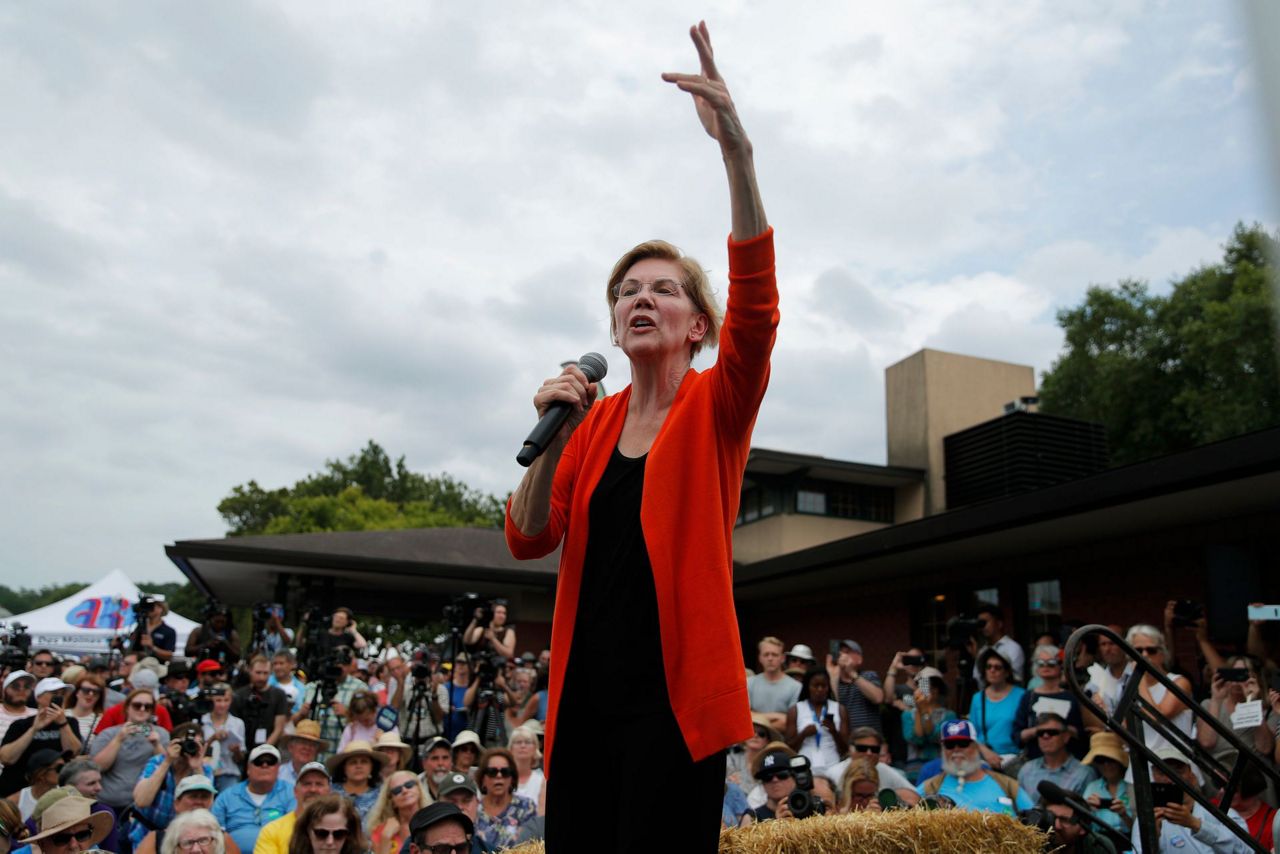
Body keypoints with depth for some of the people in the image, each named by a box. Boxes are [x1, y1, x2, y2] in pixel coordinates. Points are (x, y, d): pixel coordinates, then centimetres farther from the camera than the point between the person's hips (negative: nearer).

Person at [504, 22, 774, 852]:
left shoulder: (715, 407, -2)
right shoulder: (594, 421, 9)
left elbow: (757, 309, -22)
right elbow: (529, 541, 4)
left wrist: (737, 149, -31)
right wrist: (553, 435, -11)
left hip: (677, 691, -4)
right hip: (585, 688, 4)